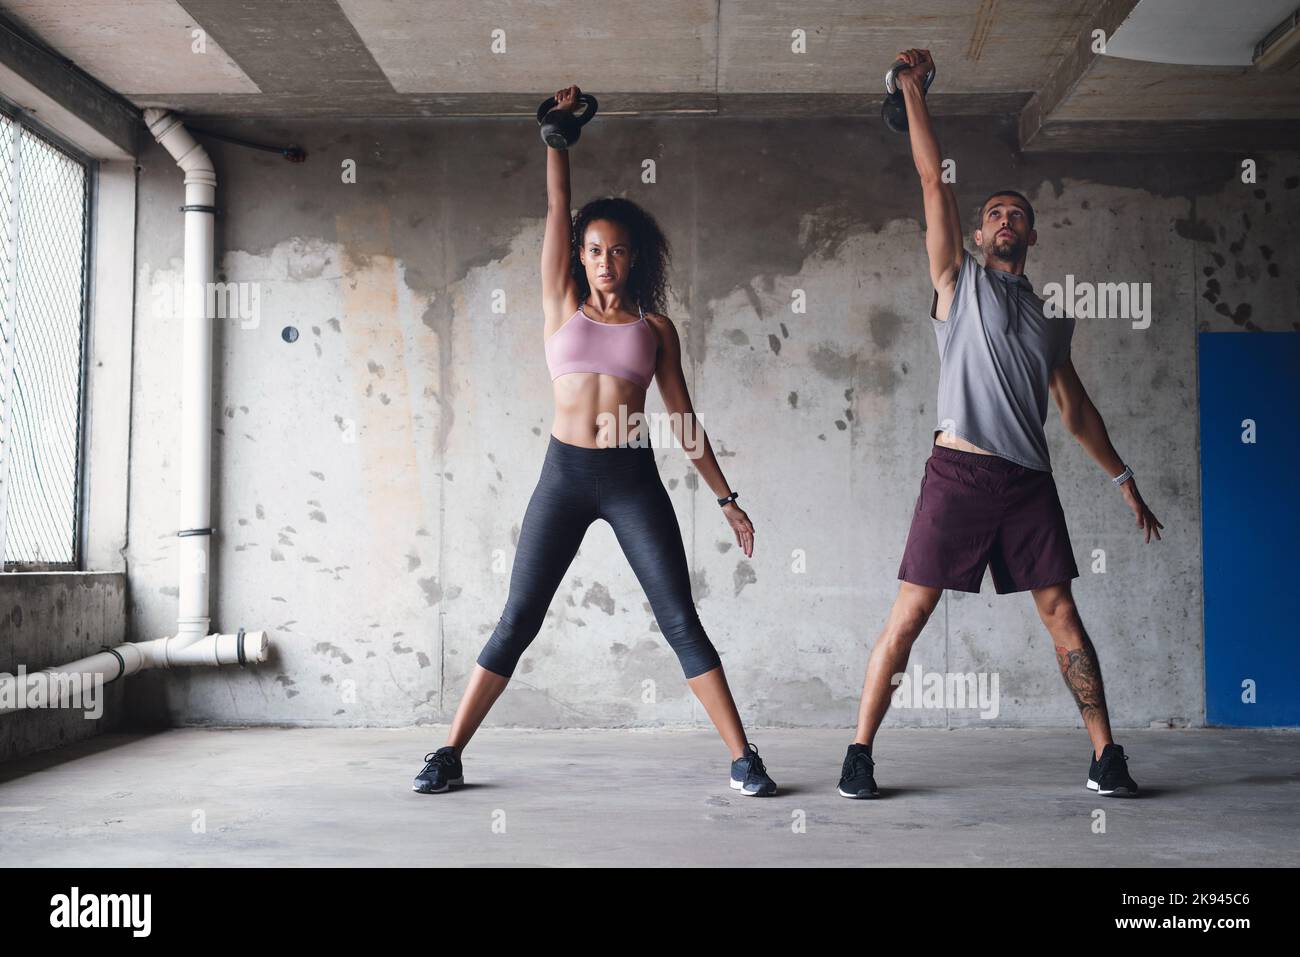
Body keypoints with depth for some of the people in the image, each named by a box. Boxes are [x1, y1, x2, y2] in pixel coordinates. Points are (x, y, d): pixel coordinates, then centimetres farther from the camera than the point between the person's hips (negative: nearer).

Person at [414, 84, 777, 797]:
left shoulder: (655, 326, 10)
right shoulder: (562, 305, 10)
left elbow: (684, 420, 11)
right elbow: (557, 209, 5)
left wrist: (725, 497, 8)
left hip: (634, 482, 0)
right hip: (564, 475, 0)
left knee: (681, 623, -2)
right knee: (516, 624, 2)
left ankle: (744, 760, 3)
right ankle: (449, 756, 12)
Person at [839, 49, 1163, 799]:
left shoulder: (1052, 315, 20)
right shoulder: (959, 282, 10)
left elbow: (1075, 406, 23)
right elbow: (935, 183, 5)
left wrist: (1123, 477, 19)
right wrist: (914, 92, 4)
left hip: (1030, 479, 4)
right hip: (960, 471, -3)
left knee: (1062, 615, 3)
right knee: (911, 612, -5)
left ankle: (1107, 756, 11)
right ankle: (861, 752, 2)